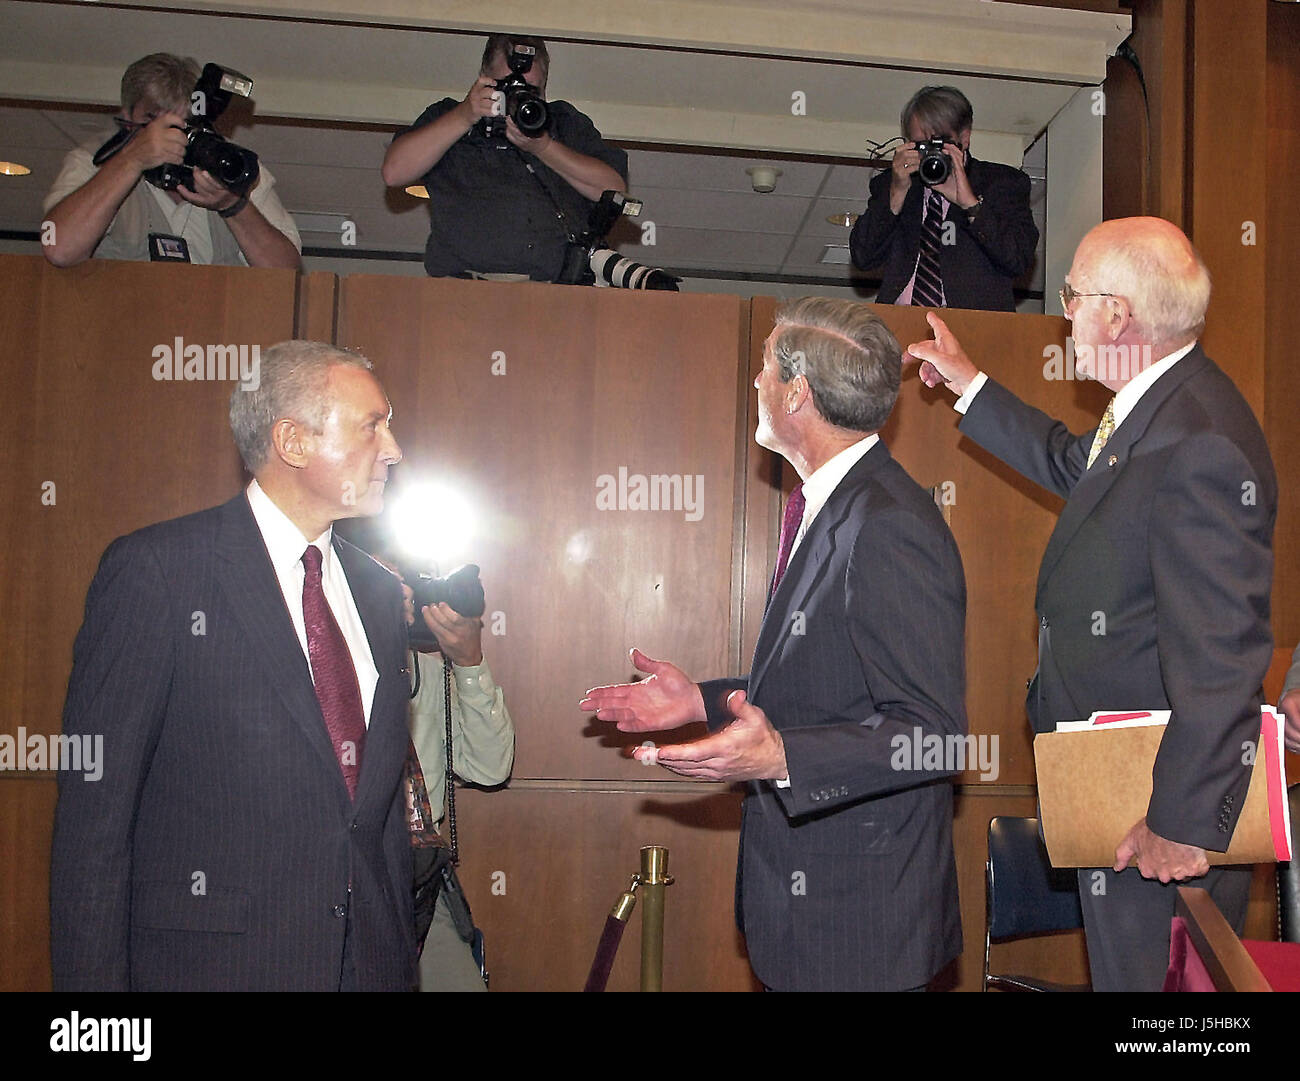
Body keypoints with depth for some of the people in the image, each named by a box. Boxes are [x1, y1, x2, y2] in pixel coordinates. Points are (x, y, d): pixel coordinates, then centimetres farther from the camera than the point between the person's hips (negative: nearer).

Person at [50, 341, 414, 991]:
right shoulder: (153, 569, -10)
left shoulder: (379, 592, 8)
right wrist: (93, 978, -12)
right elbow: (94, 807, -10)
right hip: (211, 959, -5)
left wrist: (401, 952, 12)